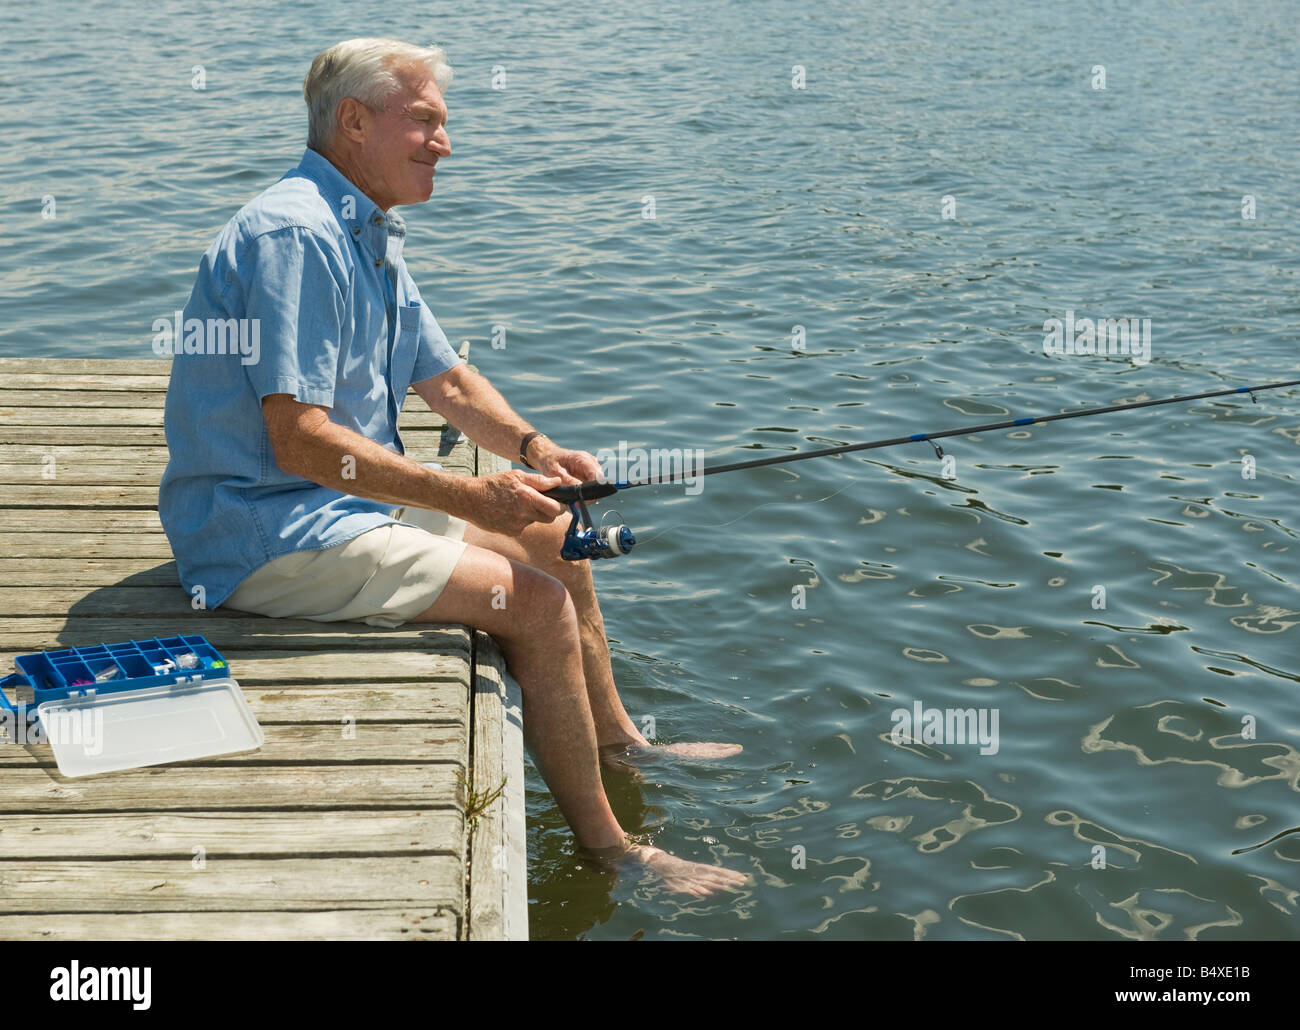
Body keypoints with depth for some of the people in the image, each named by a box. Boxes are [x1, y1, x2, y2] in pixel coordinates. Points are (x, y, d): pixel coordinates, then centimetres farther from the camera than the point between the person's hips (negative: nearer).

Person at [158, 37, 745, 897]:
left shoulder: (370, 235, 12)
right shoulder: (294, 235, -22)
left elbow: (447, 380, 16)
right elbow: (300, 440, -28)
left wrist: (532, 448, -4)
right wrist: (472, 498, -28)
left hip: (345, 499, 11)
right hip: (266, 531, -11)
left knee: (555, 537, 15)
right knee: (536, 603, -17)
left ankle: (617, 742, 32)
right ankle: (608, 851, -5)